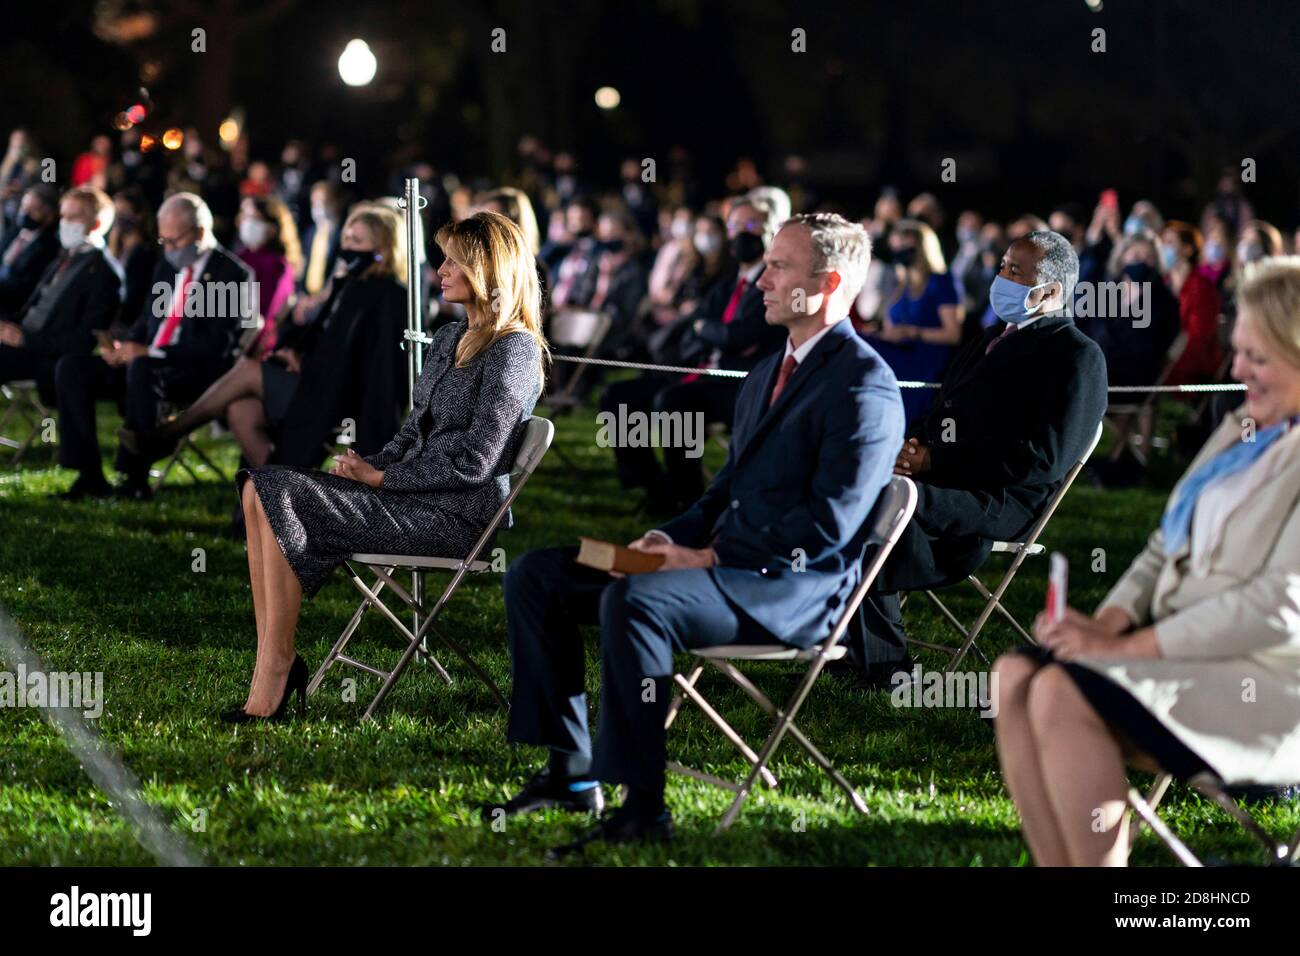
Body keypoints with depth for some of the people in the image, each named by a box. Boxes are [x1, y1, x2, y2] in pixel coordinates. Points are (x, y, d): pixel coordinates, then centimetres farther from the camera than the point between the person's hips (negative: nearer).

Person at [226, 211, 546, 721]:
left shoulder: (514, 350, -11)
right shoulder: (448, 339, 17)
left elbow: (474, 462, -16)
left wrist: (379, 477, -11)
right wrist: (369, 466, 2)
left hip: (456, 514, -9)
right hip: (414, 490, 9)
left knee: (282, 502, -21)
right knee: (261, 490, -10)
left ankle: (276, 665, -17)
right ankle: (273, 662, -18)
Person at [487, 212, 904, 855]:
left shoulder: (864, 386, -12)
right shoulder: (766, 375, 19)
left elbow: (827, 525, -20)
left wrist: (709, 557, -18)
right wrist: (675, 536, 4)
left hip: (796, 588, -10)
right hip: (724, 559, 10)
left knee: (632, 601, -36)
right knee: (535, 576, 3)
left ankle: (643, 809, -30)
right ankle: (571, 769, 3)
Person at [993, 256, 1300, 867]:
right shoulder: (1242, 430, 18)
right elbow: (1167, 548, 19)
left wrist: (1127, 646, -18)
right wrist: (1107, 624, -1)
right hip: (1180, 649, 9)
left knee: (1064, 694, -26)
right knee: (1016, 677, -13)